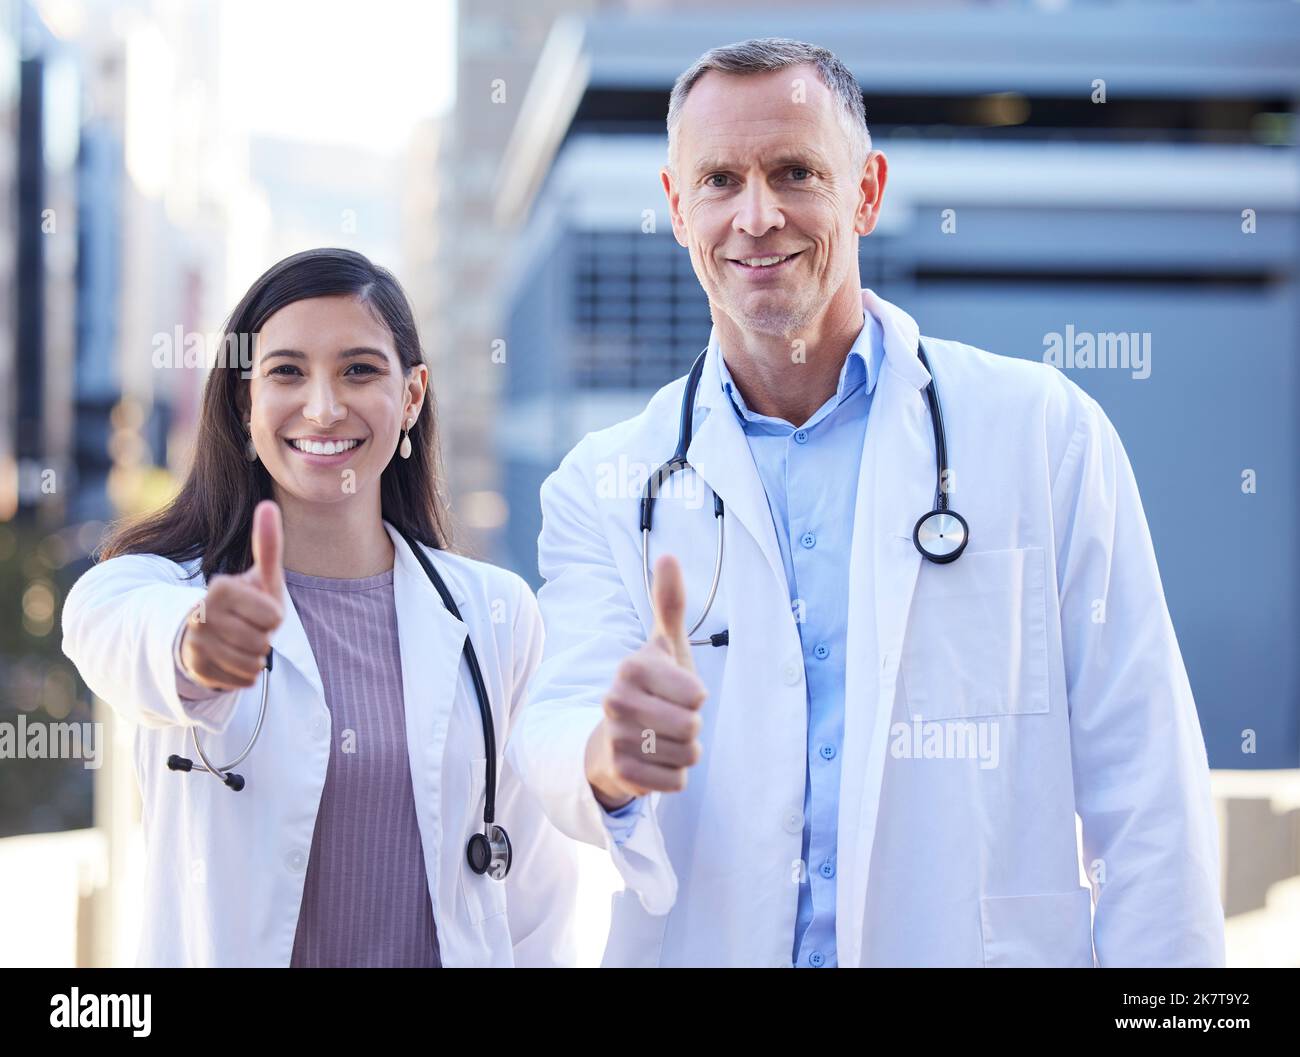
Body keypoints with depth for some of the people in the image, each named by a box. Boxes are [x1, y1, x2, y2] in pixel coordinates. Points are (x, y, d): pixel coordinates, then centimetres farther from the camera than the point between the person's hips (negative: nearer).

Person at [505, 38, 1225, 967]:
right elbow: (557, 726, -12)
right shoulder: (602, 487, 3)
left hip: (988, 945, -1)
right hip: (704, 947, 2)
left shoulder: (1043, 430, -3)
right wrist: (612, 757, -34)